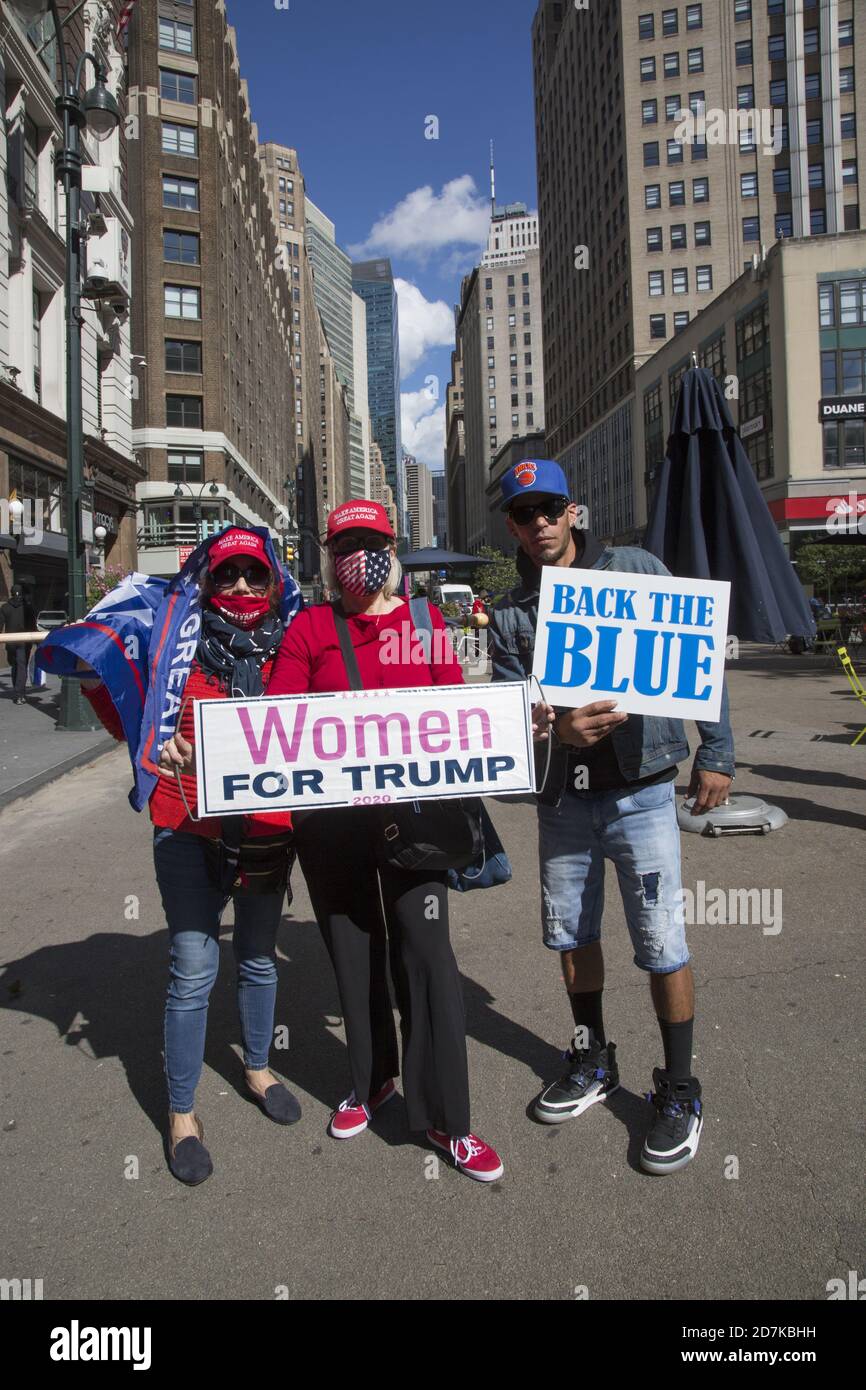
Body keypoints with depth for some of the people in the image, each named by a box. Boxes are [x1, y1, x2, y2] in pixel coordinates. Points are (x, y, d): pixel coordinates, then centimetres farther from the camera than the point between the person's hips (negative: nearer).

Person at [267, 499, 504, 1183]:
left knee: (425, 950, -3)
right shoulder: (311, 626, 6)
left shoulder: (425, 621, 9)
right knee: (353, 949, 14)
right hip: (329, 816, 1)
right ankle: (373, 1079, 37)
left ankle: (445, 1117, 11)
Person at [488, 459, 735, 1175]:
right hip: (563, 794, 4)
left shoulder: (637, 569, -2)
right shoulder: (510, 611, 5)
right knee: (571, 933, 15)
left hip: (640, 789, -4)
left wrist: (715, 753, -4)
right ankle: (595, 1061, 37)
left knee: (661, 944, -1)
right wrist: (557, 728, -23)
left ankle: (680, 1092, 19)